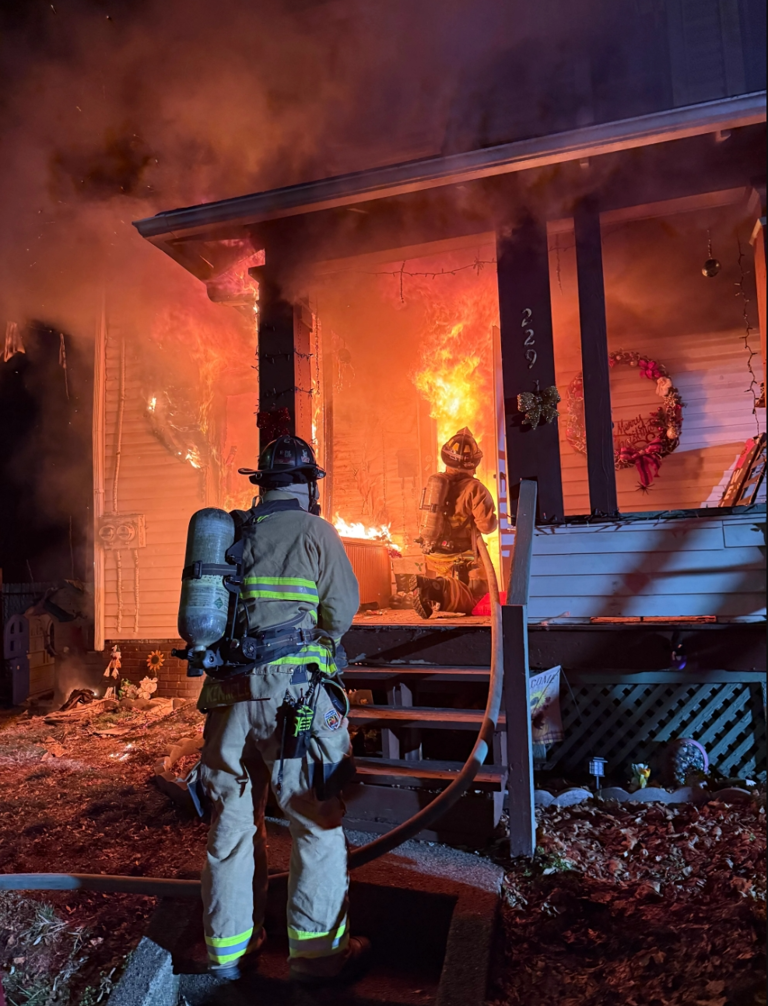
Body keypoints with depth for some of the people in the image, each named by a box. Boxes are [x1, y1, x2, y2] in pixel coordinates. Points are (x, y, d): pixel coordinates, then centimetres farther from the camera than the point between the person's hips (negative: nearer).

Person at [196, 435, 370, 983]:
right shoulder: (314, 532, -6)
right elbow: (344, 609, -6)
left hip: (229, 693, 6)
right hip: (293, 691, -5)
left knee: (233, 820, 18)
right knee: (317, 823, 9)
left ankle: (228, 947, 32)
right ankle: (317, 951, 19)